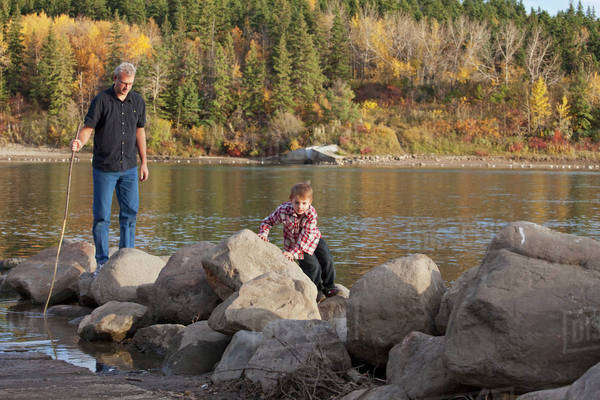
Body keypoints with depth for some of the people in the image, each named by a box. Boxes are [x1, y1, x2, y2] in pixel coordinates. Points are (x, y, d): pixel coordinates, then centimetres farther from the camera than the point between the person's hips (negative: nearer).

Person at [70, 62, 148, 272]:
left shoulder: (137, 101, 6)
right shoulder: (101, 100, -8)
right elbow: (88, 127, -11)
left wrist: (144, 162, 14)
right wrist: (79, 142, -33)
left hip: (129, 168, 4)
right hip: (104, 168, -4)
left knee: (130, 213, 7)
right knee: (101, 216, -1)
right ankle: (102, 262, 7)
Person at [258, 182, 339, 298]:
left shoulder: (311, 213, -30)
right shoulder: (283, 211, -29)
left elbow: (305, 235, -32)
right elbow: (268, 221, -12)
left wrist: (294, 252, -39)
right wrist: (263, 233, -33)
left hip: (312, 238, 2)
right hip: (293, 241, -2)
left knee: (327, 260, -6)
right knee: (313, 266, -13)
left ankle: (329, 287, 16)